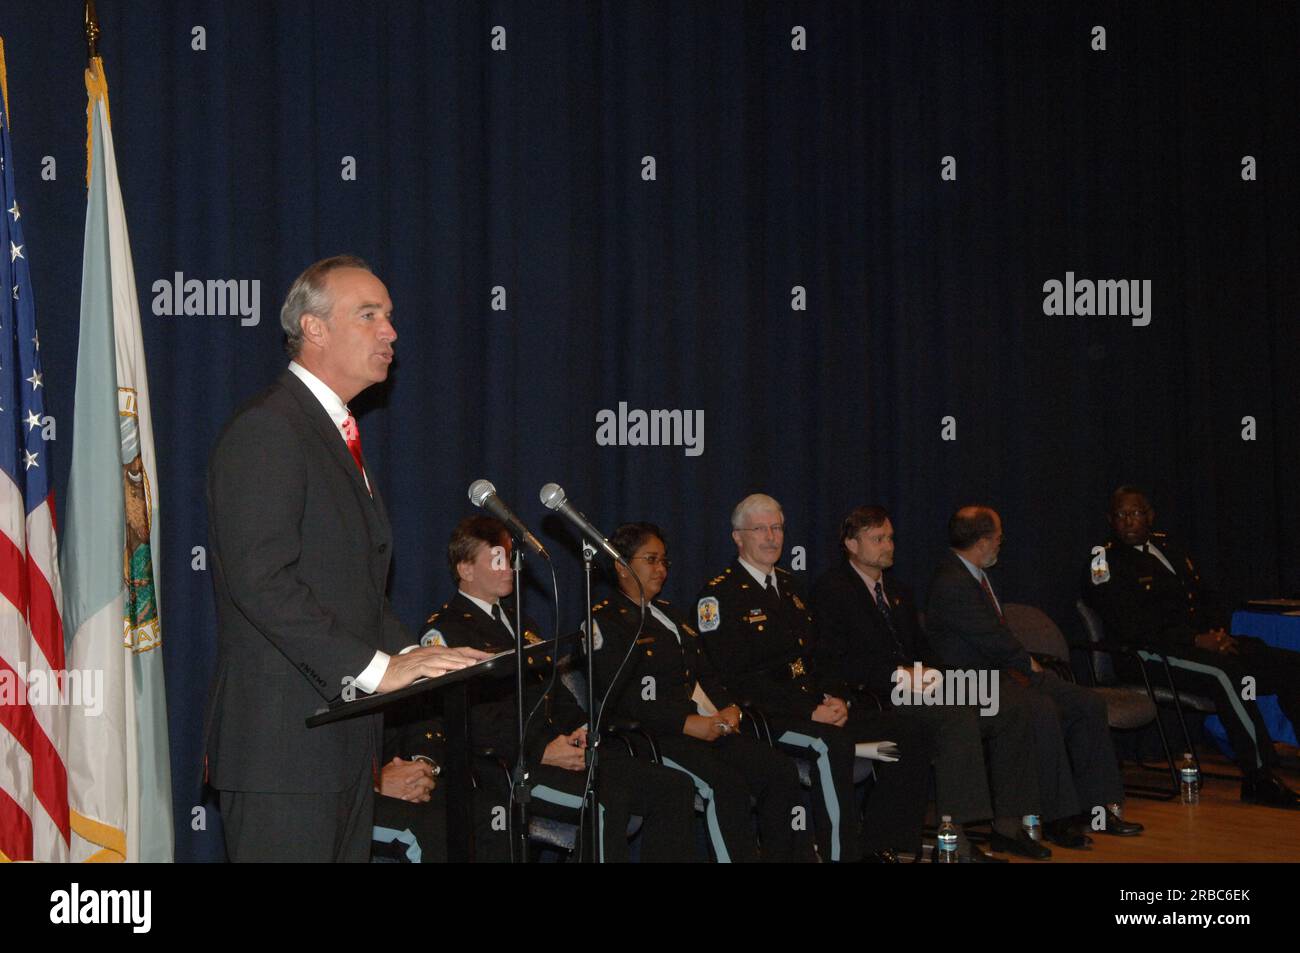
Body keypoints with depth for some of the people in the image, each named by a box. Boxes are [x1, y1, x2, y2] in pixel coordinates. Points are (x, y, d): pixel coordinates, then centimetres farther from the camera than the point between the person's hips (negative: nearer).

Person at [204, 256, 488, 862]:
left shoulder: (338, 434, 21)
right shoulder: (265, 431, -11)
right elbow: (261, 581, -22)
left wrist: (409, 654, 4)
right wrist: (377, 667, -23)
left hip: (345, 738, 10)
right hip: (284, 740, -10)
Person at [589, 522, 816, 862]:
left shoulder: (669, 613, 26)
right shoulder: (604, 621, -1)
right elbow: (619, 697, -12)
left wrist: (728, 708, 3)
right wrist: (686, 723, -17)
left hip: (710, 723, 8)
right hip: (658, 733, -8)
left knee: (781, 771, -13)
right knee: (727, 784, -31)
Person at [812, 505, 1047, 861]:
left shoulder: (898, 591, 24)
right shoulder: (831, 589, -2)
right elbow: (831, 661, -13)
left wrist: (927, 672, 0)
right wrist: (898, 674, -18)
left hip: (911, 686, 8)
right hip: (873, 698, -8)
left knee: (1011, 715, -6)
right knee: (959, 714, -33)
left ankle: (1008, 825, -2)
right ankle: (953, 838, -33)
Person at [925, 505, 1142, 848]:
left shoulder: (975, 575, 16)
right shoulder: (951, 584, -18)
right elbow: (991, 639, -16)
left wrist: (1024, 662, 4)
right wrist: (1027, 663, 0)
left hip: (1001, 670, 11)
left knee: (1088, 703, -3)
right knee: (1043, 711, -35)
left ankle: (1093, 806, -1)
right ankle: (1057, 819, -26)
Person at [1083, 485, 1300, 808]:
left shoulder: (1167, 546, 20)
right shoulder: (1106, 563, -4)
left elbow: (1206, 597, 23)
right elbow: (1130, 628, -14)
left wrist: (1219, 632, 0)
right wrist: (1196, 640, -19)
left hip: (1205, 643, 8)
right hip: (1151, 658, -8)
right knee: (1226, 672, -35)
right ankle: (1258, 777, -32)